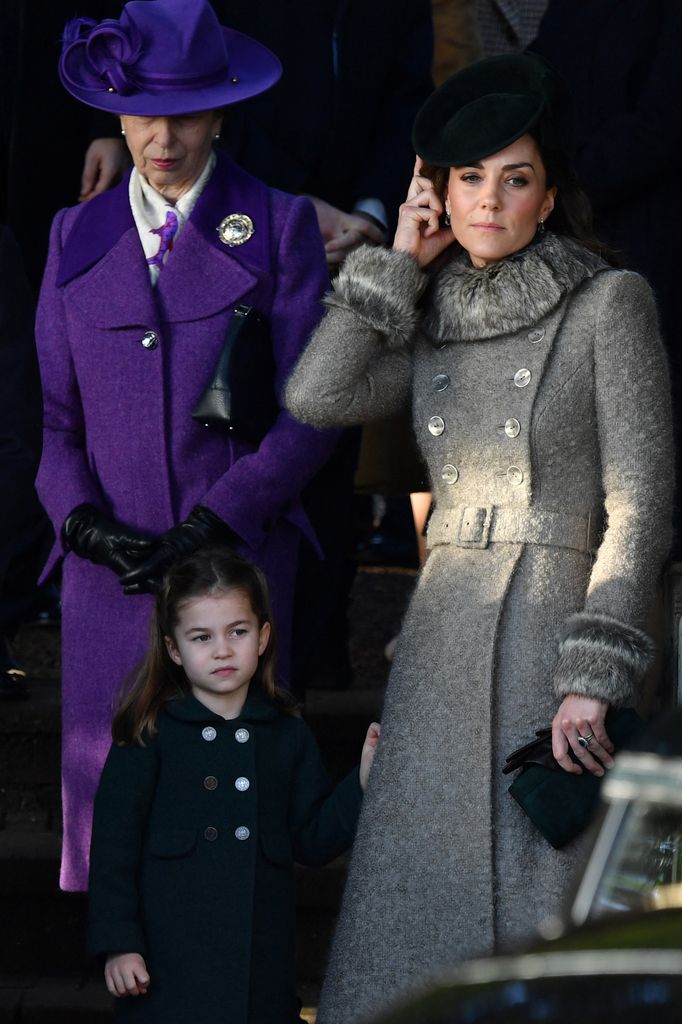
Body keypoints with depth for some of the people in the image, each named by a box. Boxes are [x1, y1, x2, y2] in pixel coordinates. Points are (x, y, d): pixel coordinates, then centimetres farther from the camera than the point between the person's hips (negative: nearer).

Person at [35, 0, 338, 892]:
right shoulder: (78, 238, 14)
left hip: (239, 558, -2)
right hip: (111, 572, 2)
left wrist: (214, 525, -10)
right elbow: (54, 414, 14)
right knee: (106, 806, -2)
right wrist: (83, 520, -5)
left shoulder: (277, 228, 5)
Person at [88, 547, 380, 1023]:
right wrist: (118, 944, -7)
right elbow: (113, 847, -2)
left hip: (262, 961, 3)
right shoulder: (149, 735, -2)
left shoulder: (289, 737, 10)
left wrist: (361, 782, -5)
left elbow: (313, 841, 10)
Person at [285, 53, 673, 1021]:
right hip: (442, 637, 5)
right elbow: (315, 397, -3)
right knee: (418, 889, 3)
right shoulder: (432, 321, 13)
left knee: (540, 898, -6)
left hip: (556, 626, -5)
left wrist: (594, 680, -15)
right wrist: (401, 265, 2)